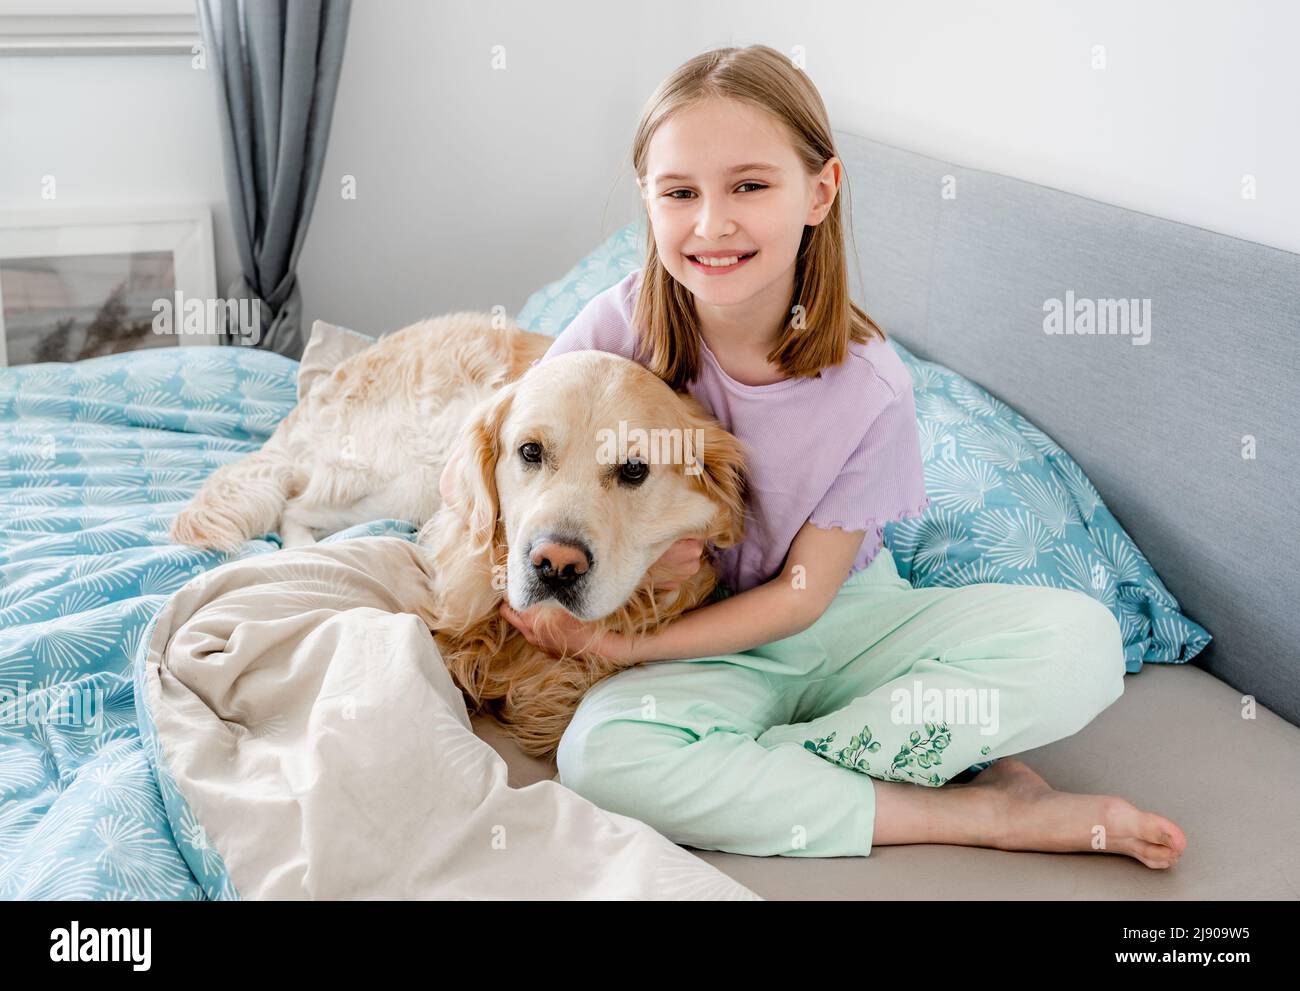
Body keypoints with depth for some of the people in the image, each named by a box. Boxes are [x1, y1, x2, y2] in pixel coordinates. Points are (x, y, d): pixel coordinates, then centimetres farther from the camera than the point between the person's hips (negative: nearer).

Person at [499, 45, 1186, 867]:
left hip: (845, 623, 0)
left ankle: (748, 771, -22)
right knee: (601, 752, -34)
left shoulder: (868, 387, -17)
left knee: (1083, 642, -21)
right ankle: (980, 812, -22)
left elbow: (803, 594, -11)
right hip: (712, 657, 1)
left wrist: (630, 644, -19)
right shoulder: (622, 328, -16)